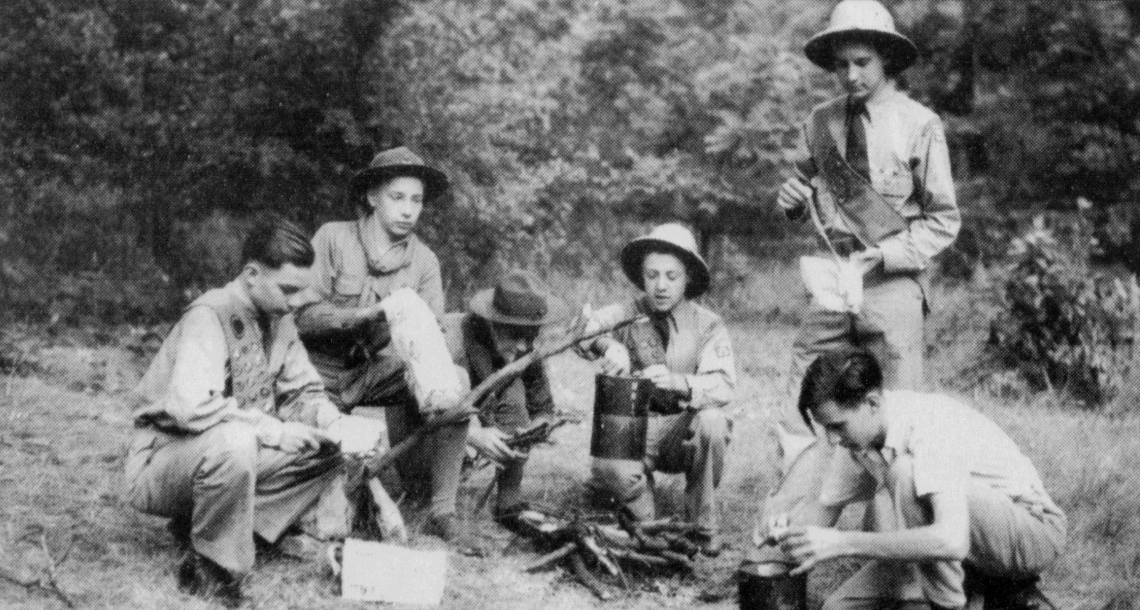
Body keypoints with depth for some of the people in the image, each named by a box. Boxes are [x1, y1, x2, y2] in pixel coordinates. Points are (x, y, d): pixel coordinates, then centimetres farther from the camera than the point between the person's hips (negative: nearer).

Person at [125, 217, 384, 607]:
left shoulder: (277, 317, 5)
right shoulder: (210, 316, -22)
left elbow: (303, 392, 8)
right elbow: (191, 406, -35)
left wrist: (338, 425, -14)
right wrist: (271, 430, -29)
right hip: (162, 460, -9)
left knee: (329, 449, -3)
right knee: (232, 441, -39)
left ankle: (199, 524, -3)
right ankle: (210, 571, -18)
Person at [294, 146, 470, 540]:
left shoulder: (424, 261, 4)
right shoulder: (333, 238, -7)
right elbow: (304, 316, -14)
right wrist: (367, 313, -27)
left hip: (380, 369, 3)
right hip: (323, 371, -3)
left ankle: (442, 509, -18)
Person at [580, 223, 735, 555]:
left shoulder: (708, 325, -5)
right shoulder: (628, 315, -2)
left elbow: (723, 385, -20)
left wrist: (679, 382, -41)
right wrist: (607, 345, -41)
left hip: (684, 432, 1)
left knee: (712, 421, -33)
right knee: (611, 469, -32)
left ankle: (702, 526, -11)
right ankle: (645, 525, 2)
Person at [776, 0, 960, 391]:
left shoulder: (918, 125, -4)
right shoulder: (821, 121, 8)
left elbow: (943, 221, -1)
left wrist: (882, 256, -13)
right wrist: (795, 201, -4)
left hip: (892, 283, -3)